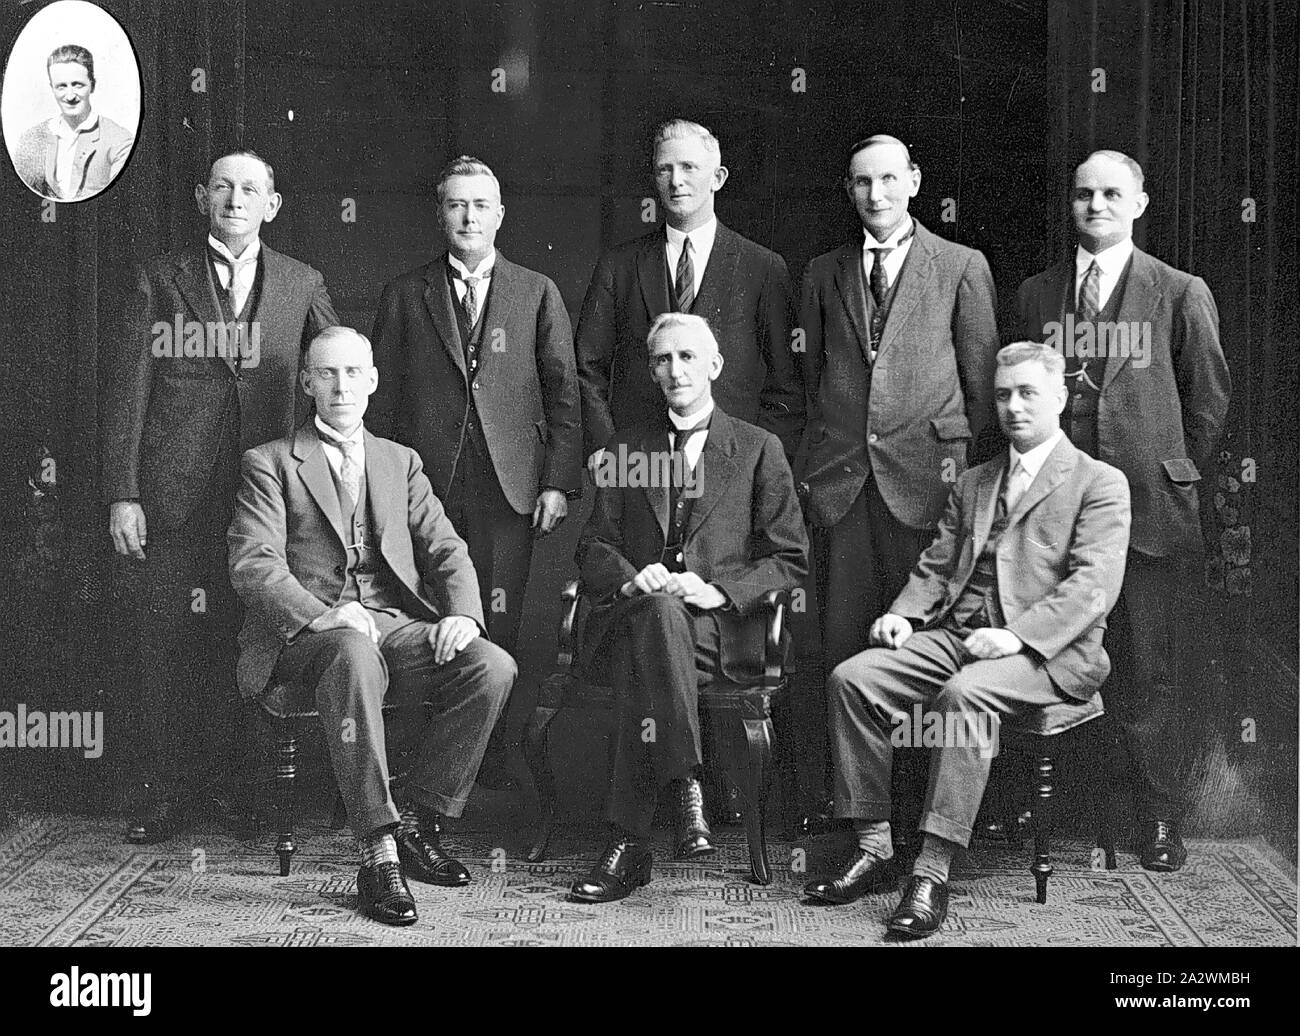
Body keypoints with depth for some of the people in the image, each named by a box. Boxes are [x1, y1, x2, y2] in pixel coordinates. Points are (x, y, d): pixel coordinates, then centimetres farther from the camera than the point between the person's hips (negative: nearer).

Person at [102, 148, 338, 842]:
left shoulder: (301, 285, 13)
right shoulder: (162, 279, 8)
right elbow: (126, 390, 3)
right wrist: (122, 494, -5)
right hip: (175, 492, -1)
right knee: (169, 637, 0)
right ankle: (166, 786, 11)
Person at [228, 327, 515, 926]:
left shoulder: (400, 462, 23)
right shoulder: (269, 465, 9)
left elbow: (446, 550, 15)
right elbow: (252, 565, -5)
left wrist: (461, 613, -8)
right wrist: (323, 615, -22)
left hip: (398, 625, 4)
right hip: (309, 631, -4)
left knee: (492, 666, -24)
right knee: (355, 655, -40)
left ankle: (418, 824, -13)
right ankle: (378, 852, -38)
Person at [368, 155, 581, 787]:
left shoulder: (537, 294, 12)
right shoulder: (404, 296, 12)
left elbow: (563, 394, 8)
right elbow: (384, 398, 11)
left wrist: (559, 482, -1)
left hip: (509, 490, 0)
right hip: (426, 487, 0)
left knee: (499, 628, -3)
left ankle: (496, 767, 4)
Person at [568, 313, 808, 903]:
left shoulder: (759, 450, 14)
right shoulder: (624, 451, 22)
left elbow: (789, 559, 8)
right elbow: (593, 548, 15)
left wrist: (718, 589, -10)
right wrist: (630, 578, -10)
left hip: (719, 629, -1)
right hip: (627, 618, 2)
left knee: (644, 668, -37)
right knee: (659, 611, -38)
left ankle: (629, 843, -38)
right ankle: (685, 788, -42)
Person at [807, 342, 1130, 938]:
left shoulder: (1099, 484, 4)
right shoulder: (973, 484, 24)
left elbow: (1094, 584, -9)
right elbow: (935, 567, 22)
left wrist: (1017, 635, -23)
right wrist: (903, 613, -1)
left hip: (1050, 649, -6)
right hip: (955, 635, 6)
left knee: (965, 693, -37)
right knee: (851, 679, -17)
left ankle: (932, 872, -35)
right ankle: (874, 851, -14)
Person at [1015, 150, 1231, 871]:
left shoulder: (1181, 295, 3)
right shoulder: (1035, 295, 11)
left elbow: (1210, 401, 8)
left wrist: (1176, 480, 9)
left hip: (1149, 507, -2)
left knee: (1151, 672, 0)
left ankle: (1160, 820, 10)